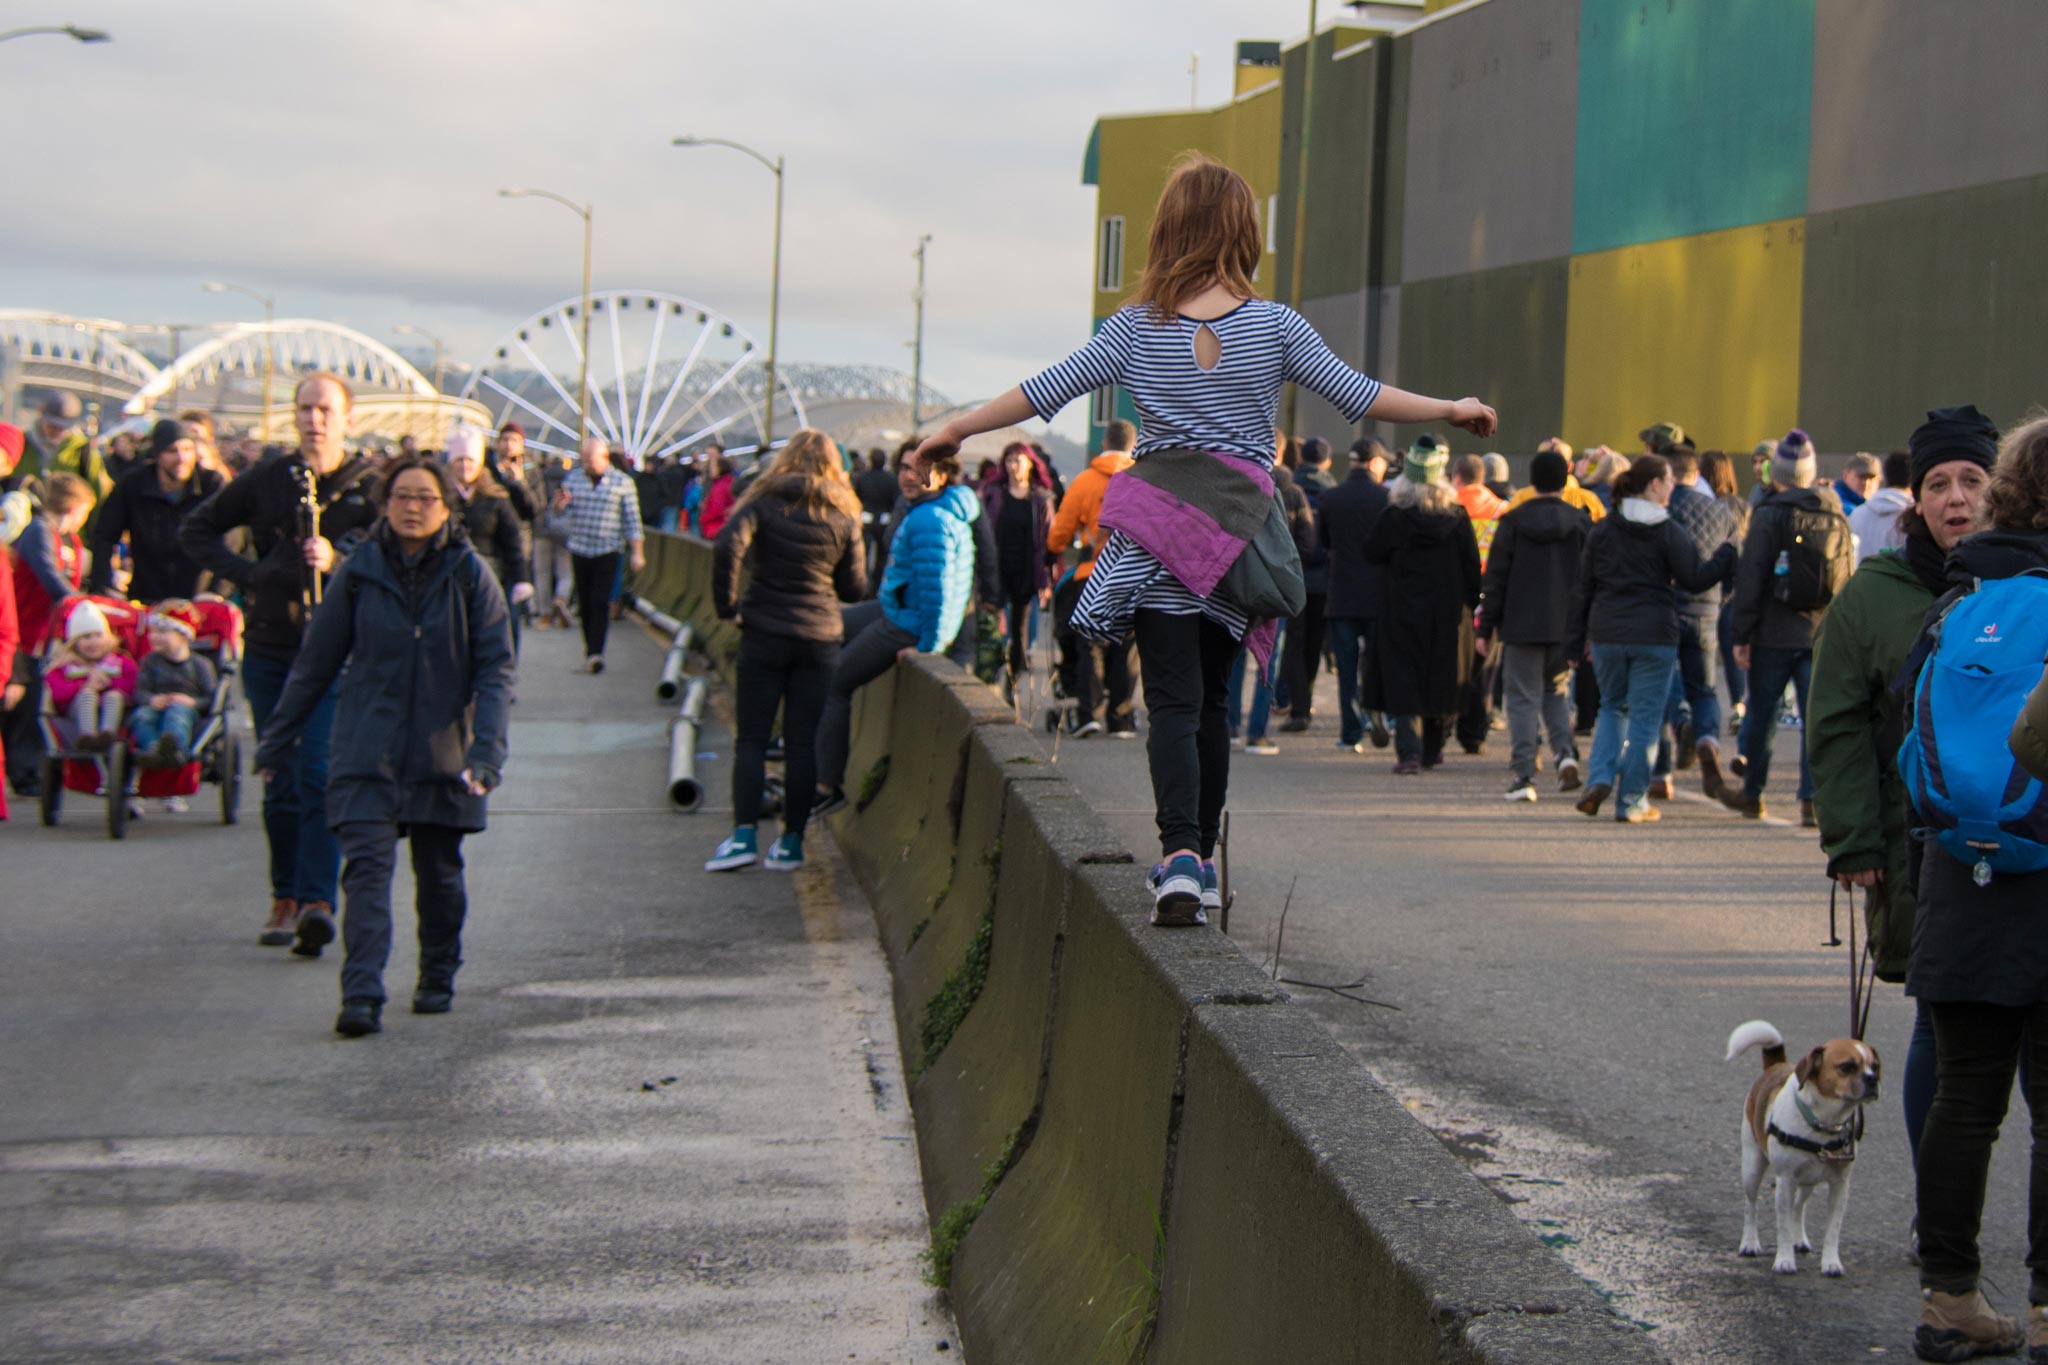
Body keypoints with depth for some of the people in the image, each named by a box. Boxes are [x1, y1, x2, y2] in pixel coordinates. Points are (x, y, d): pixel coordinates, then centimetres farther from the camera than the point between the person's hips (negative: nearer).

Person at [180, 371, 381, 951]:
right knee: (280, 782, 9)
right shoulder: (267, 480, 8)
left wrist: (338, 561, -21)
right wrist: (245, 573, 3)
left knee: (320, 775, -15)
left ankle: (317, 900, -19)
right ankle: (285, 898, 20)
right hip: (271, 648, 4)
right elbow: (197, 528, 17)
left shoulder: (371, 487, -1)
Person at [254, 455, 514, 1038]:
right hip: (368, 751, 0)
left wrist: (487, 748, -16)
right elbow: (316, 661, 9)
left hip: (443, 751, 0)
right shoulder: (359, 573, 0)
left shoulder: (470, 574, -3)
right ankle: (361, 997, -19)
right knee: (366, 868, -12)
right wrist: (277, 739, 13)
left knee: (439, 873, 11)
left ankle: (437, 980, 31)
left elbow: (496, 667, -4)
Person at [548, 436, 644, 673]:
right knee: (585, 603, 5)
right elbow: (561, 514, 9)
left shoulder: (622, 483, -1)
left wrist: (637, 552, -3)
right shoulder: (572, 478, 6)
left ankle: (595, 652, -16)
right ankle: (590, 648, 17)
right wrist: (559, 505, -15)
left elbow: (632, 520, 1)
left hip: (607, 553, -3)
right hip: (579, 549, 3)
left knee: (600, 602, -12)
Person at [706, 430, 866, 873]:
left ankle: (743, 836, -9)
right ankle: (792, 841, 5)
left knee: (751, 740, 3)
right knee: (802, 742, 6)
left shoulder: (765, 501, -2)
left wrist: (727, 605, -10)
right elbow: (855, 588, 6)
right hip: (820, 639, 2)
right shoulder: (843, 516, 4)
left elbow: (728, 545, -19)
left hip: (764, 635, -2)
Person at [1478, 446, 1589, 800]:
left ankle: (1523, 774, -4)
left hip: (1522, 625, -2)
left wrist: (1486, 628, 4)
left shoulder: (1513, 522, -2)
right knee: (1555, 691, 20)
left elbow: (1496, 579, -1)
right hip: (1566, 626, 2)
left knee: (1523, 699, 2)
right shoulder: (1581, 523, 2)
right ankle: (1565, 752, -2)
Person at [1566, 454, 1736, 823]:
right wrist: (1729, 553, 4)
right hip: (1654, 636, -3)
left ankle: (1599, 778, 0)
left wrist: (1578, 639, 11)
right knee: (1645, 717, 4)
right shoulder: (1668, 532, -7)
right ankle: (1631, 800, 4)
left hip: (1607, 634, 3)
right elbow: (1695, 580, -7)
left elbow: (1583, 588, 6)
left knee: (1611, 706, 20)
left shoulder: (1602, 530, 4)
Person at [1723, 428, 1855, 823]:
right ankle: (1813, 798, -6)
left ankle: (1752, 794, 22)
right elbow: (1848, 579, 10)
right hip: (1824, 635, 3)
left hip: (1775, 633, -3)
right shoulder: (1836, 517, 5)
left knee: (1761, 714, 11)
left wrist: (1741, 634, -5)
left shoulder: (1769, 516, -7)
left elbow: (1750, 579, -9)